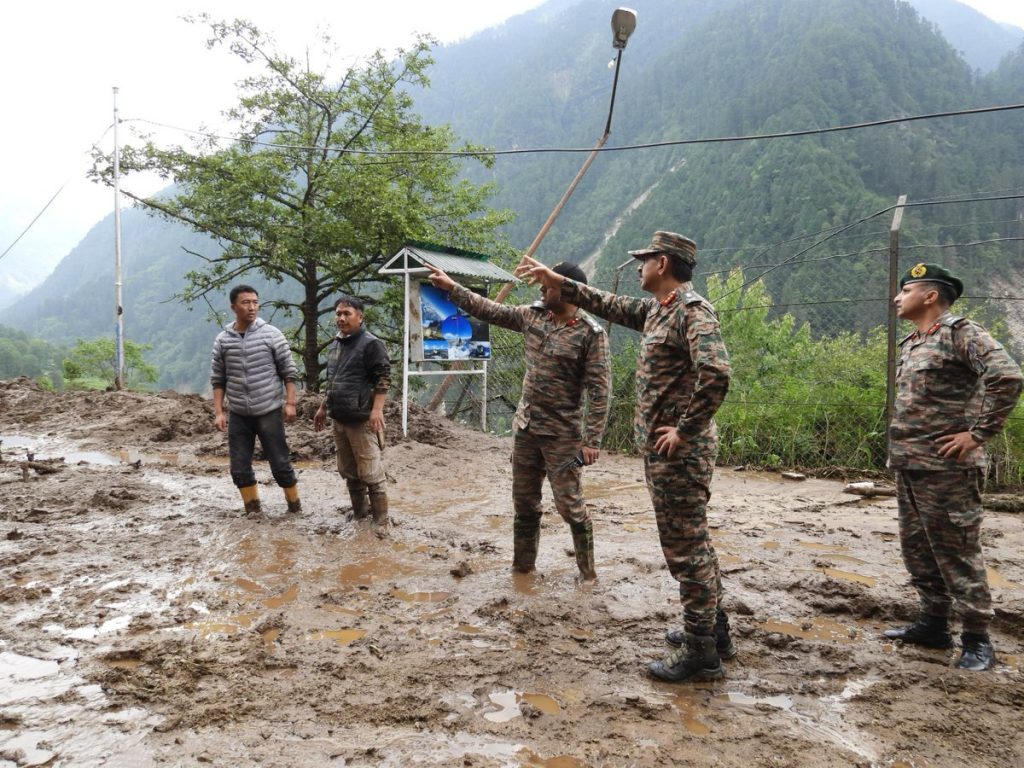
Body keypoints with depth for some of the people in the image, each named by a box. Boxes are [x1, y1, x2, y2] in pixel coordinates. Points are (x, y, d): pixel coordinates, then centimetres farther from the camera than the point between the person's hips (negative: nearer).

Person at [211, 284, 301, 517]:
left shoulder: (271, 334, -5)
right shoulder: (222, 340, 2)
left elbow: (289, 371, -2)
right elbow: (218, 379, 7)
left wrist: (290, 402, -8)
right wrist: (218, 412, 1)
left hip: (269, 411, -3)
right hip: (238, 415, 3)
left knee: (280, 463, 3)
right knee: (239, 468, 6)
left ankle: (295, 507, 20)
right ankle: (253, 510, 21)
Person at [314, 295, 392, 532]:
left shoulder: (371, 344, -10)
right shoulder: (334, 344, 16)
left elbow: (383, 379, -15)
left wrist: (376, 409, -24)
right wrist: (323, 408, 25)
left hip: (362, 419, -8)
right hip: (339, 419, 8)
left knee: (370, 473, -6)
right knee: (348, 471, 16)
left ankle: (380, 519, 2)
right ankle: (359, 512, 29)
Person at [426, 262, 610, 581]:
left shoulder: (591, 333, -15)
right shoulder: (532, 315, 2)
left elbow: (599, 390, -17)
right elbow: (488, 310, 12)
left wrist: (592, 440, -21)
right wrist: (451, 287, 9)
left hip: (563, 434, -6)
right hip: (525, 427, 6)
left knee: (570, 506, 0)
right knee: (524, 503, 15)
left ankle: (588, 572, 17)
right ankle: (522, 566, 30)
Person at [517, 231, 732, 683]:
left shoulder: (692, 310, -16)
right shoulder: (656, 310, 14)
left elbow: (715, 374, -29)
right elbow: (609, 305, 25)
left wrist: (685, 429, -22)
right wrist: (557, 282, 24)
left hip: (679, 449, -10)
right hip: (659, 447, 10)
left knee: (686, 546, -2)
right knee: (689, 542, 18)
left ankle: (700, 653, 9)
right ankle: (712, 629, 32)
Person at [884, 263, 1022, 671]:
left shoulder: (960, 331, -10)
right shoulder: (910, 345, 16)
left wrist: (978, 433, -20)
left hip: (946, 468, -9)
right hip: (907, 466, 9)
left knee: (956, 553, -2)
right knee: (917, 548, 14)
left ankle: (977, 640, 10)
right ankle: (933, 623, 27)